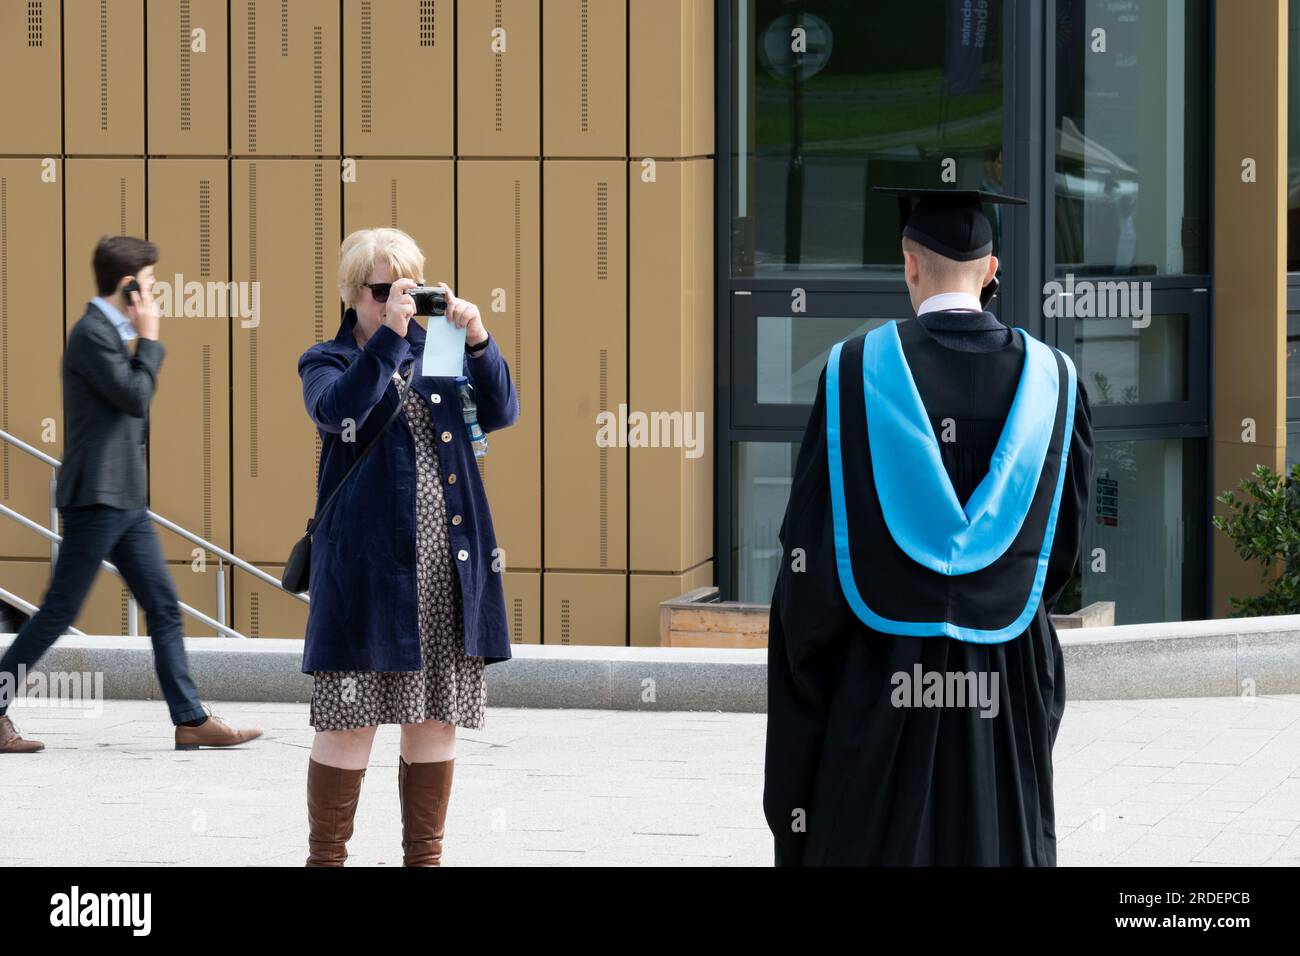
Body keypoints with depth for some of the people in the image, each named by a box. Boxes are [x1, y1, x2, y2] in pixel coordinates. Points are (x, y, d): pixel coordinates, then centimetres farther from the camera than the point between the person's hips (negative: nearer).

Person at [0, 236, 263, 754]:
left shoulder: (111, 333, 17)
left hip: (126, 500, 10)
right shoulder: (91, 334, -13)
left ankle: (191, 720, 6)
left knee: (165, 608, 6)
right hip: (96, 497, -10)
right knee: (57, 613, -6)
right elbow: (135, 396, -17)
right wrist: (149, 340, -9)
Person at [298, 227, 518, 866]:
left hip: (449, 565, 4)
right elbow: (338, 410, -18)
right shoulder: (328, 362, 5)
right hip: (367, 565, -4)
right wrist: (388, 334, -23)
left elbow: (500, 412, 2)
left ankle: (424, 856, 16)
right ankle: (326, 856, 6)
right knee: (351, 716, -3)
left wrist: (477, 341, -13)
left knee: (435, 716, 8)